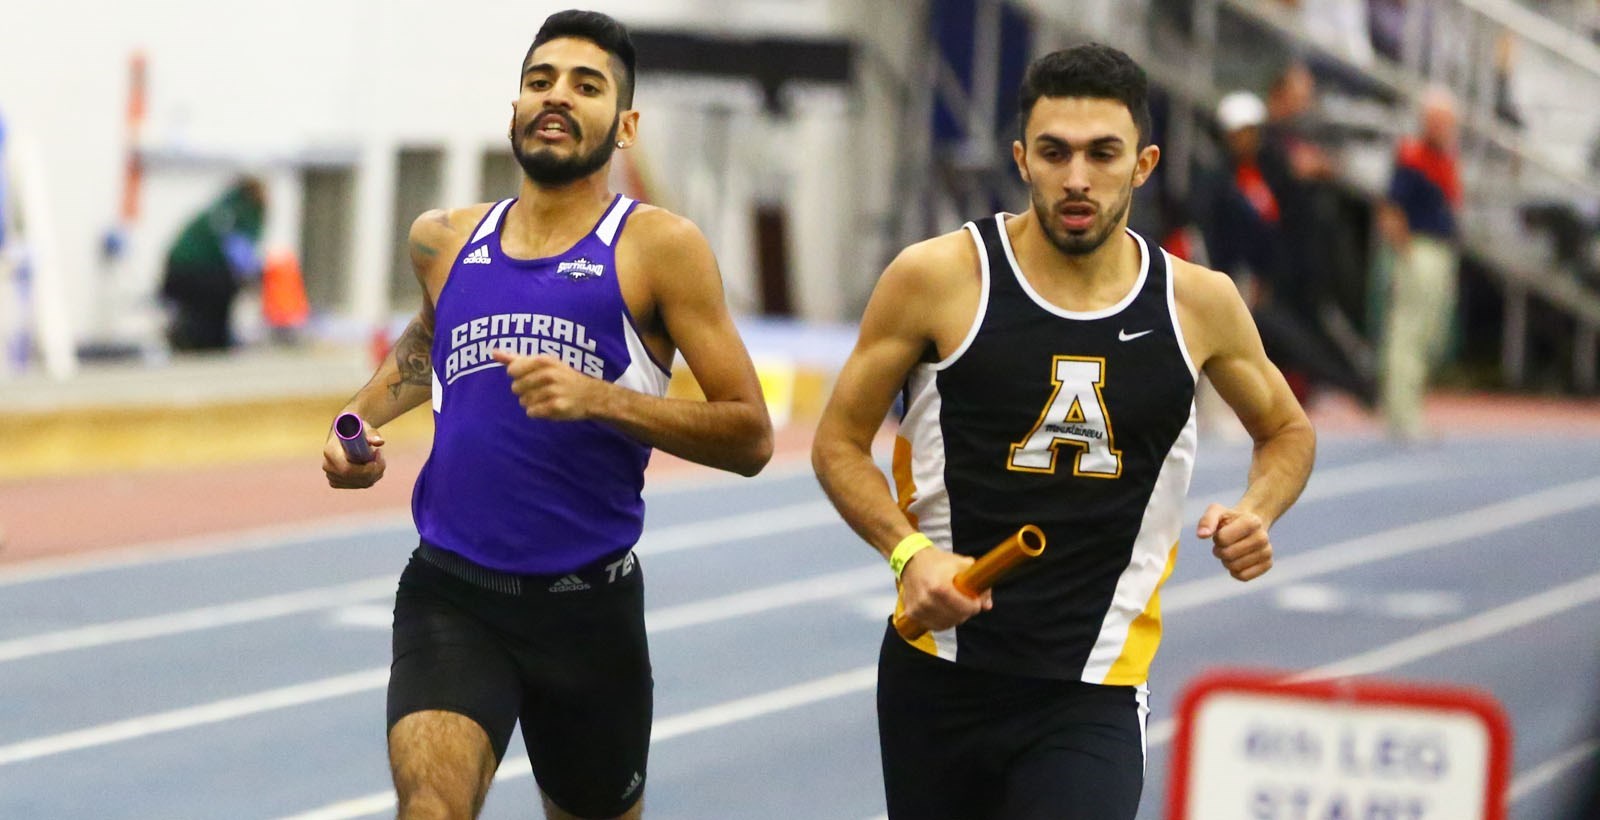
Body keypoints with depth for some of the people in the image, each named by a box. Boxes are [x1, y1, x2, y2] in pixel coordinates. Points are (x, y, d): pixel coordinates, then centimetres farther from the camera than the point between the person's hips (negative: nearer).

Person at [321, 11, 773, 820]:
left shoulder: (657, 247, -5)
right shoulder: (446, 240, 7)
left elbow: (750, 436, -9)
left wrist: (599, 400, -22)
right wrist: (364, 413, 12)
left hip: (587, 602, -1)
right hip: (450, 593, 1)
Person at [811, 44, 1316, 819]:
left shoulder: (1198, 304, 1)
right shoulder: (938, 277, -6)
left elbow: (1287, 431, 19)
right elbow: (839, 441, 2)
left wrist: (1256, 514, -2)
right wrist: (908, 551, -15)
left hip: (1092, 695, 0)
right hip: (939, 669, 0)